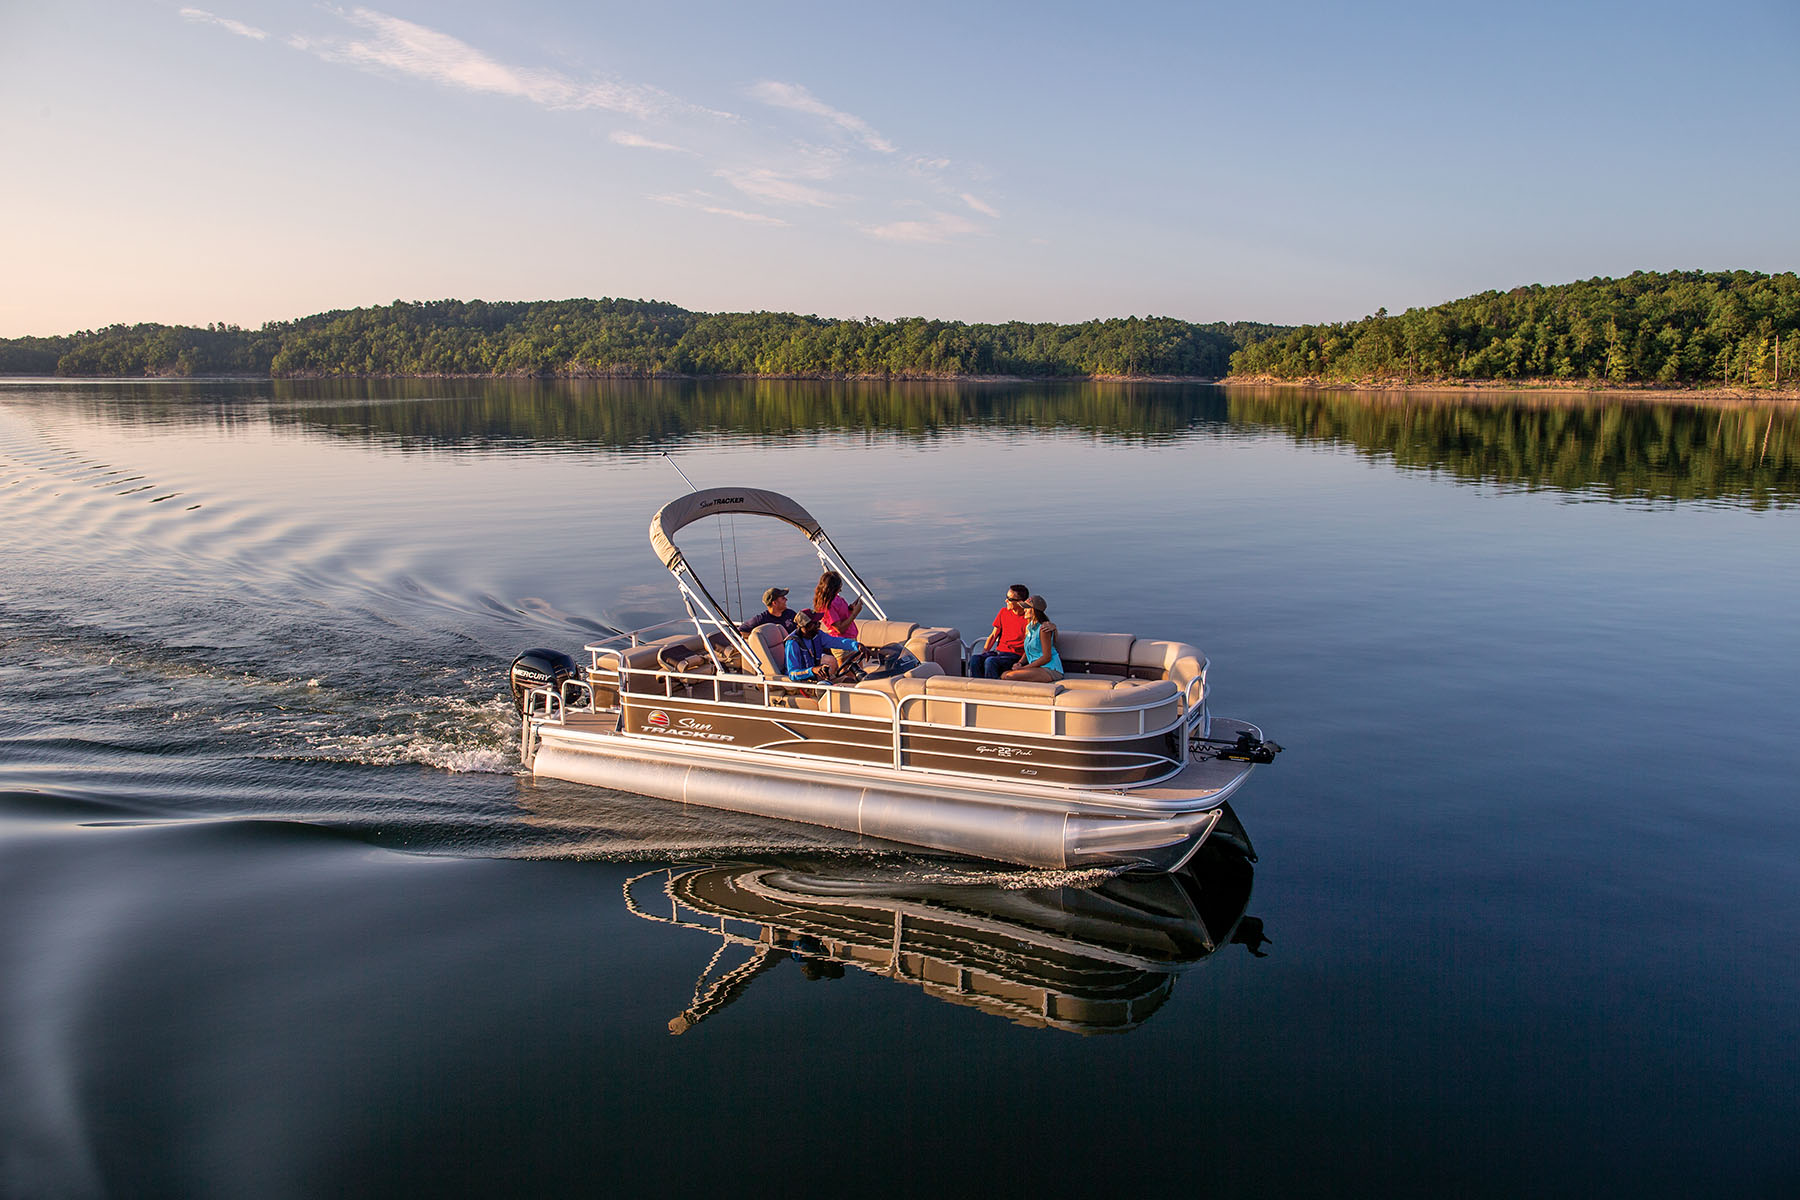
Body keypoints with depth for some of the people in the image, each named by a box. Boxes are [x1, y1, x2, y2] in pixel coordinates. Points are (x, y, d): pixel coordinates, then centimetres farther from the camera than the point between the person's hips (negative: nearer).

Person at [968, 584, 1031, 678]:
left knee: (990, 661, -33)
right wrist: (984, 651, 3)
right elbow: (993, 635, 15)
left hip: (1014, 656, -6)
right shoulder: (1003, 612, 12)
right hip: (998, 652, 6)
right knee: (975, 658, -22)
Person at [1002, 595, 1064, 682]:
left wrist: (1024, 668, -15)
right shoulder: (1029, 627, 16)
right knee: (1004, 674, -10)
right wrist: (1020, 663, -1)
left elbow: (1047, 657, -15)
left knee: (1009, 676, -25)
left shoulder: (1043, 628, -12)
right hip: (1036, 668, 9)